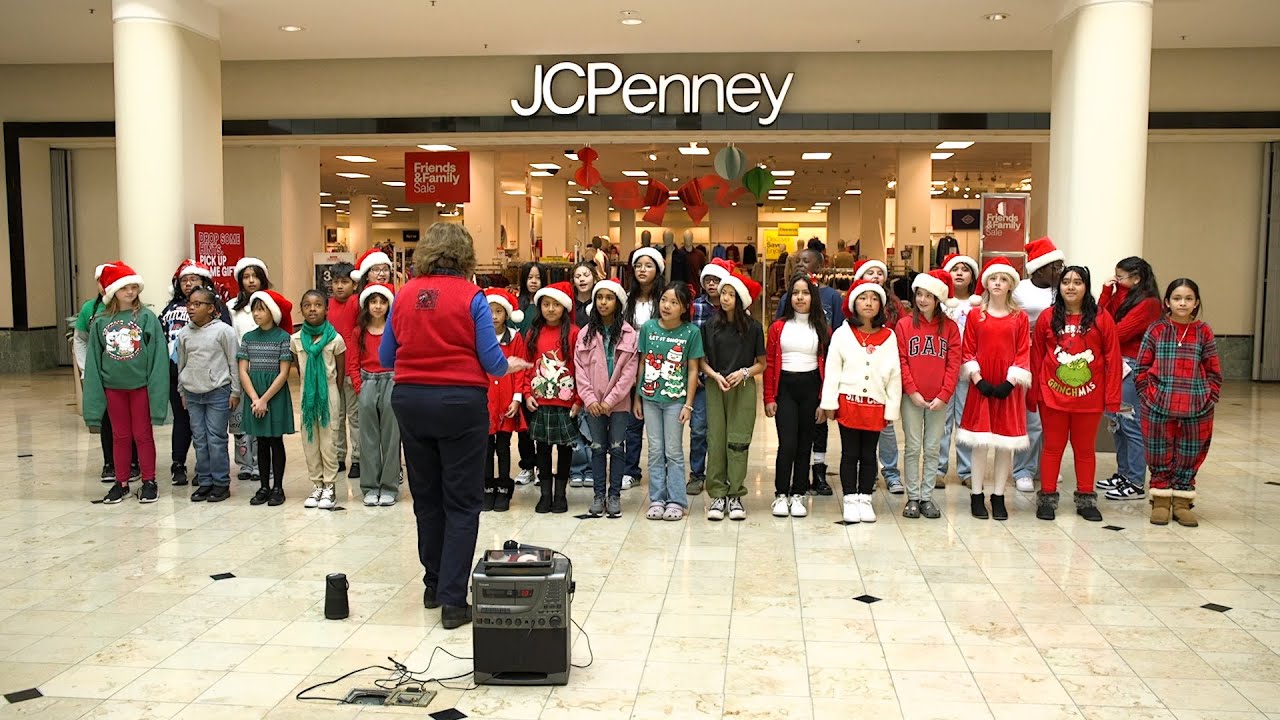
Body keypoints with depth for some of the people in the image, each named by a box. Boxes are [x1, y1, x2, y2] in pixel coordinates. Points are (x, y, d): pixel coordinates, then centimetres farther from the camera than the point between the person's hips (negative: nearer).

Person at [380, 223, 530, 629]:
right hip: (460, 402, -4)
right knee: (461, 503, 3)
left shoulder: (405, 295, 2)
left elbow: (386, 357, 8)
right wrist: (512, 366, 13)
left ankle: (434, 584, 30)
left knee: (426, 497, 17)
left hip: (411, 401, 4)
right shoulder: (471, 296, -9)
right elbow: (491, 361, -9)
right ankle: (452, 600, 0)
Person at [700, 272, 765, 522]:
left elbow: (761, 363, 5)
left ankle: (735, 495, 7)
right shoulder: (710, 326, 4)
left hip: (743, 389, -1)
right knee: (716, 441, -1)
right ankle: (718, 495, 6)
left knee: (738, 442, -2)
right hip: (715, 387, 1)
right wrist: (716, 376, -11)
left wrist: (744, 372, -12)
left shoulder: (753, 327, 0)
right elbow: (702, 360, 6)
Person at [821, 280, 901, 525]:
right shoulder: (842, 334, 0)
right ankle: (850, 500, 13)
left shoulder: (889, 336, 3)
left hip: (876, 405, 1)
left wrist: (891, 408, 0)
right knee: (850, 454, 5)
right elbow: (832, 369, -1)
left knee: (869, 455, 9)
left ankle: (865, 499, 19)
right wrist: (829, 402, -5)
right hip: (848, 402, -1)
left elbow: (894, 375, 3)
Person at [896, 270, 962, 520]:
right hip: (911, 398, -1)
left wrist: (944, 395, -9)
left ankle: (927, 497, 16)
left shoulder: (950, 327, 2)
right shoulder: (904, 324, 1)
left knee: (932, 449, 7)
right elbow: (901, 361, -3)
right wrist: (912, 392, -10)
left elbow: (953, 364, -1)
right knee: (913, 448, 4)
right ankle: (913, 497, 12)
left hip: (939, 400, 1)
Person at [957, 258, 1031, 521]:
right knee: (980, 442, 2)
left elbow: (1023, 353, 0)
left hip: (1009, 388, 1)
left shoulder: (1020, 317, 3)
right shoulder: (975, 314, 2)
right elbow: (968, 351, 2)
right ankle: (977, 495, 12)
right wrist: (978, 379, -9)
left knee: (1006, 444, 4)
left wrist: (1011, 381, -10)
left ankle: (998, 496, 15)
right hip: (982, 386, -1)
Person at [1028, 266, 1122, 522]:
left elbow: (1112, 359, -2)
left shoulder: (1101, 318, -2)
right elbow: (1036, 358, 2)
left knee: (1085, 449, 12)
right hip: (1052, 395, 0)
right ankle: (1047, 498, 17)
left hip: (1089, 397, 0)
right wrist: (1032, 395, 1)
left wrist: (1112, 396, -5)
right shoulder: (1047, 318, 0)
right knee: (1052, 447, 8)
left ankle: (1086, 499, 23)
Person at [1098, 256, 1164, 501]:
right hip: (1117, 364, 9)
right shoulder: (1122, 296, 14)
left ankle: (1136, 483, 0)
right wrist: (1107, 292, 4)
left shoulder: (1148, 304, -12)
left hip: (1132, 367, -9)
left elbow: (1119, 332, -16)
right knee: (1117, 423, 13)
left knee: (1131, 425, -5)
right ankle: (1123, 474, 23)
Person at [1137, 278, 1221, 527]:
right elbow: (1142, 368, 3)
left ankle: (1182, 502, 20)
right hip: (1158, 408, -1)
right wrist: (1148, 396, -5)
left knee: (1190, 456, 9)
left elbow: (1214, 372, 7)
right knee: (1160, 456, 6)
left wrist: (1208, 399, -2)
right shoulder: (1156, 331, 0)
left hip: (1196, 410, 1)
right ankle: (1161, 501, 18)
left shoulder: (1203, 333, 3)